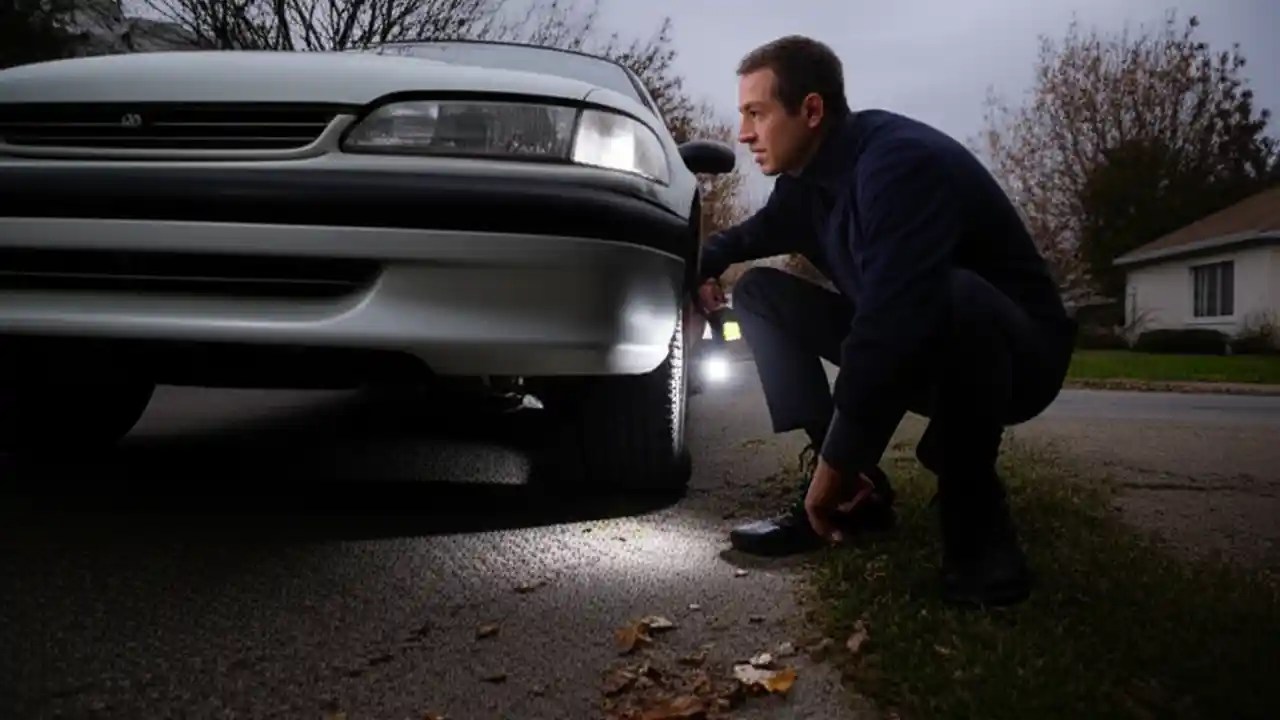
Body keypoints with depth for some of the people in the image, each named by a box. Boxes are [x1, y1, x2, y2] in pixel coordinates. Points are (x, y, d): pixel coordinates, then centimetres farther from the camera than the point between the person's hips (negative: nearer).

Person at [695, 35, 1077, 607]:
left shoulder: (902, 162, -28)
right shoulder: (809, 177, 0)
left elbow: (893, 320, -39)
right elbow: (765, 229, 24)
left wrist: (837, 462, -33)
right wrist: (708, 258, 2)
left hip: (1019, 351, -8)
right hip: (906, 351, 9)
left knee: (952, 299, -43)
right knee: (759, 291, 1)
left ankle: (975, 517, -19)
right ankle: (854, 492, -5)